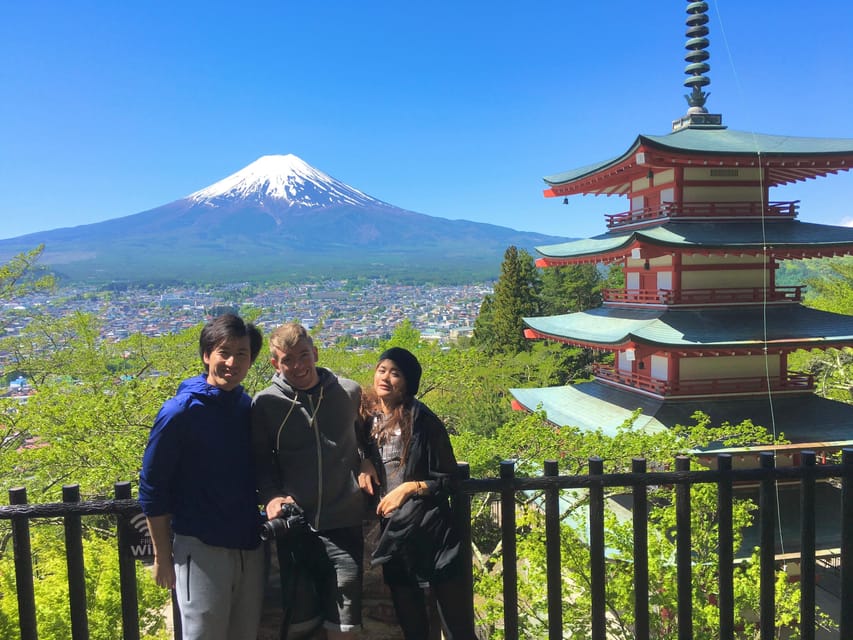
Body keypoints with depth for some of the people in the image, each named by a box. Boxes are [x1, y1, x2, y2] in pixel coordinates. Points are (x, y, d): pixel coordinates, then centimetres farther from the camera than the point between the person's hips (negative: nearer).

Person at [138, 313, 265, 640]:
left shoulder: (249, 407, 3)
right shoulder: (180, 411, -13)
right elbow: (152, 487, -9)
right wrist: (162, 556, -7)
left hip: (249, 546, 6)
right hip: (201, 548, -5)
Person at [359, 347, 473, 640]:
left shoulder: (422, 420, -8)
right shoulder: (368, 418, 4)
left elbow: (448, 480, -5)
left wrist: (411, 487, -18)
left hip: (430, 531, -5)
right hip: (393, 534, 5)